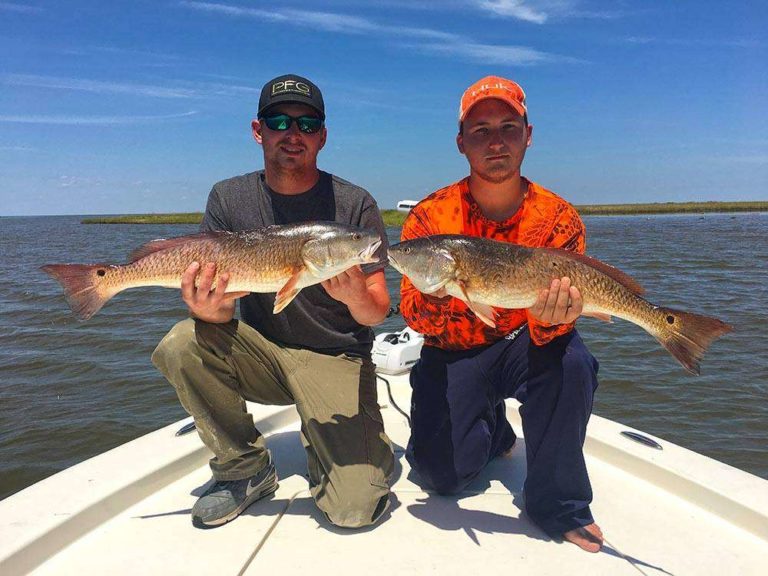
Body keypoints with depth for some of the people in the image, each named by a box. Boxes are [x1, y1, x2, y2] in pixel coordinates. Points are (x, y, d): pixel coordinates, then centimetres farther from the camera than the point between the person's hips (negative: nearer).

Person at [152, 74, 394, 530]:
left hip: (337, 359, -2)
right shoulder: (229, 198, -2)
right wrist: (210, 311, -29)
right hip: (262, 352, 3)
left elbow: (378, 313, -9)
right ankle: (246, 468, -3)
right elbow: (219, 305, -5)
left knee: (355, 509, -17)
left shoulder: (355, 204, -9)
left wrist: (356, 297, -33)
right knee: (181, 345, -27)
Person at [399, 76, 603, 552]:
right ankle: (493, 430, 25)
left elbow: (548, 331, -13)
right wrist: (435, 298, -36)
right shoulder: (430, 217, -13)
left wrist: (550, 320, -37)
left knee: (570, 359, -33)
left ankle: (556, 505, -8)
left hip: (522, 345, 0)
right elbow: (416, 319, -13)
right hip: (454, 354, 0)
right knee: (441, 473, -12)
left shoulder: (558, 219, -12)